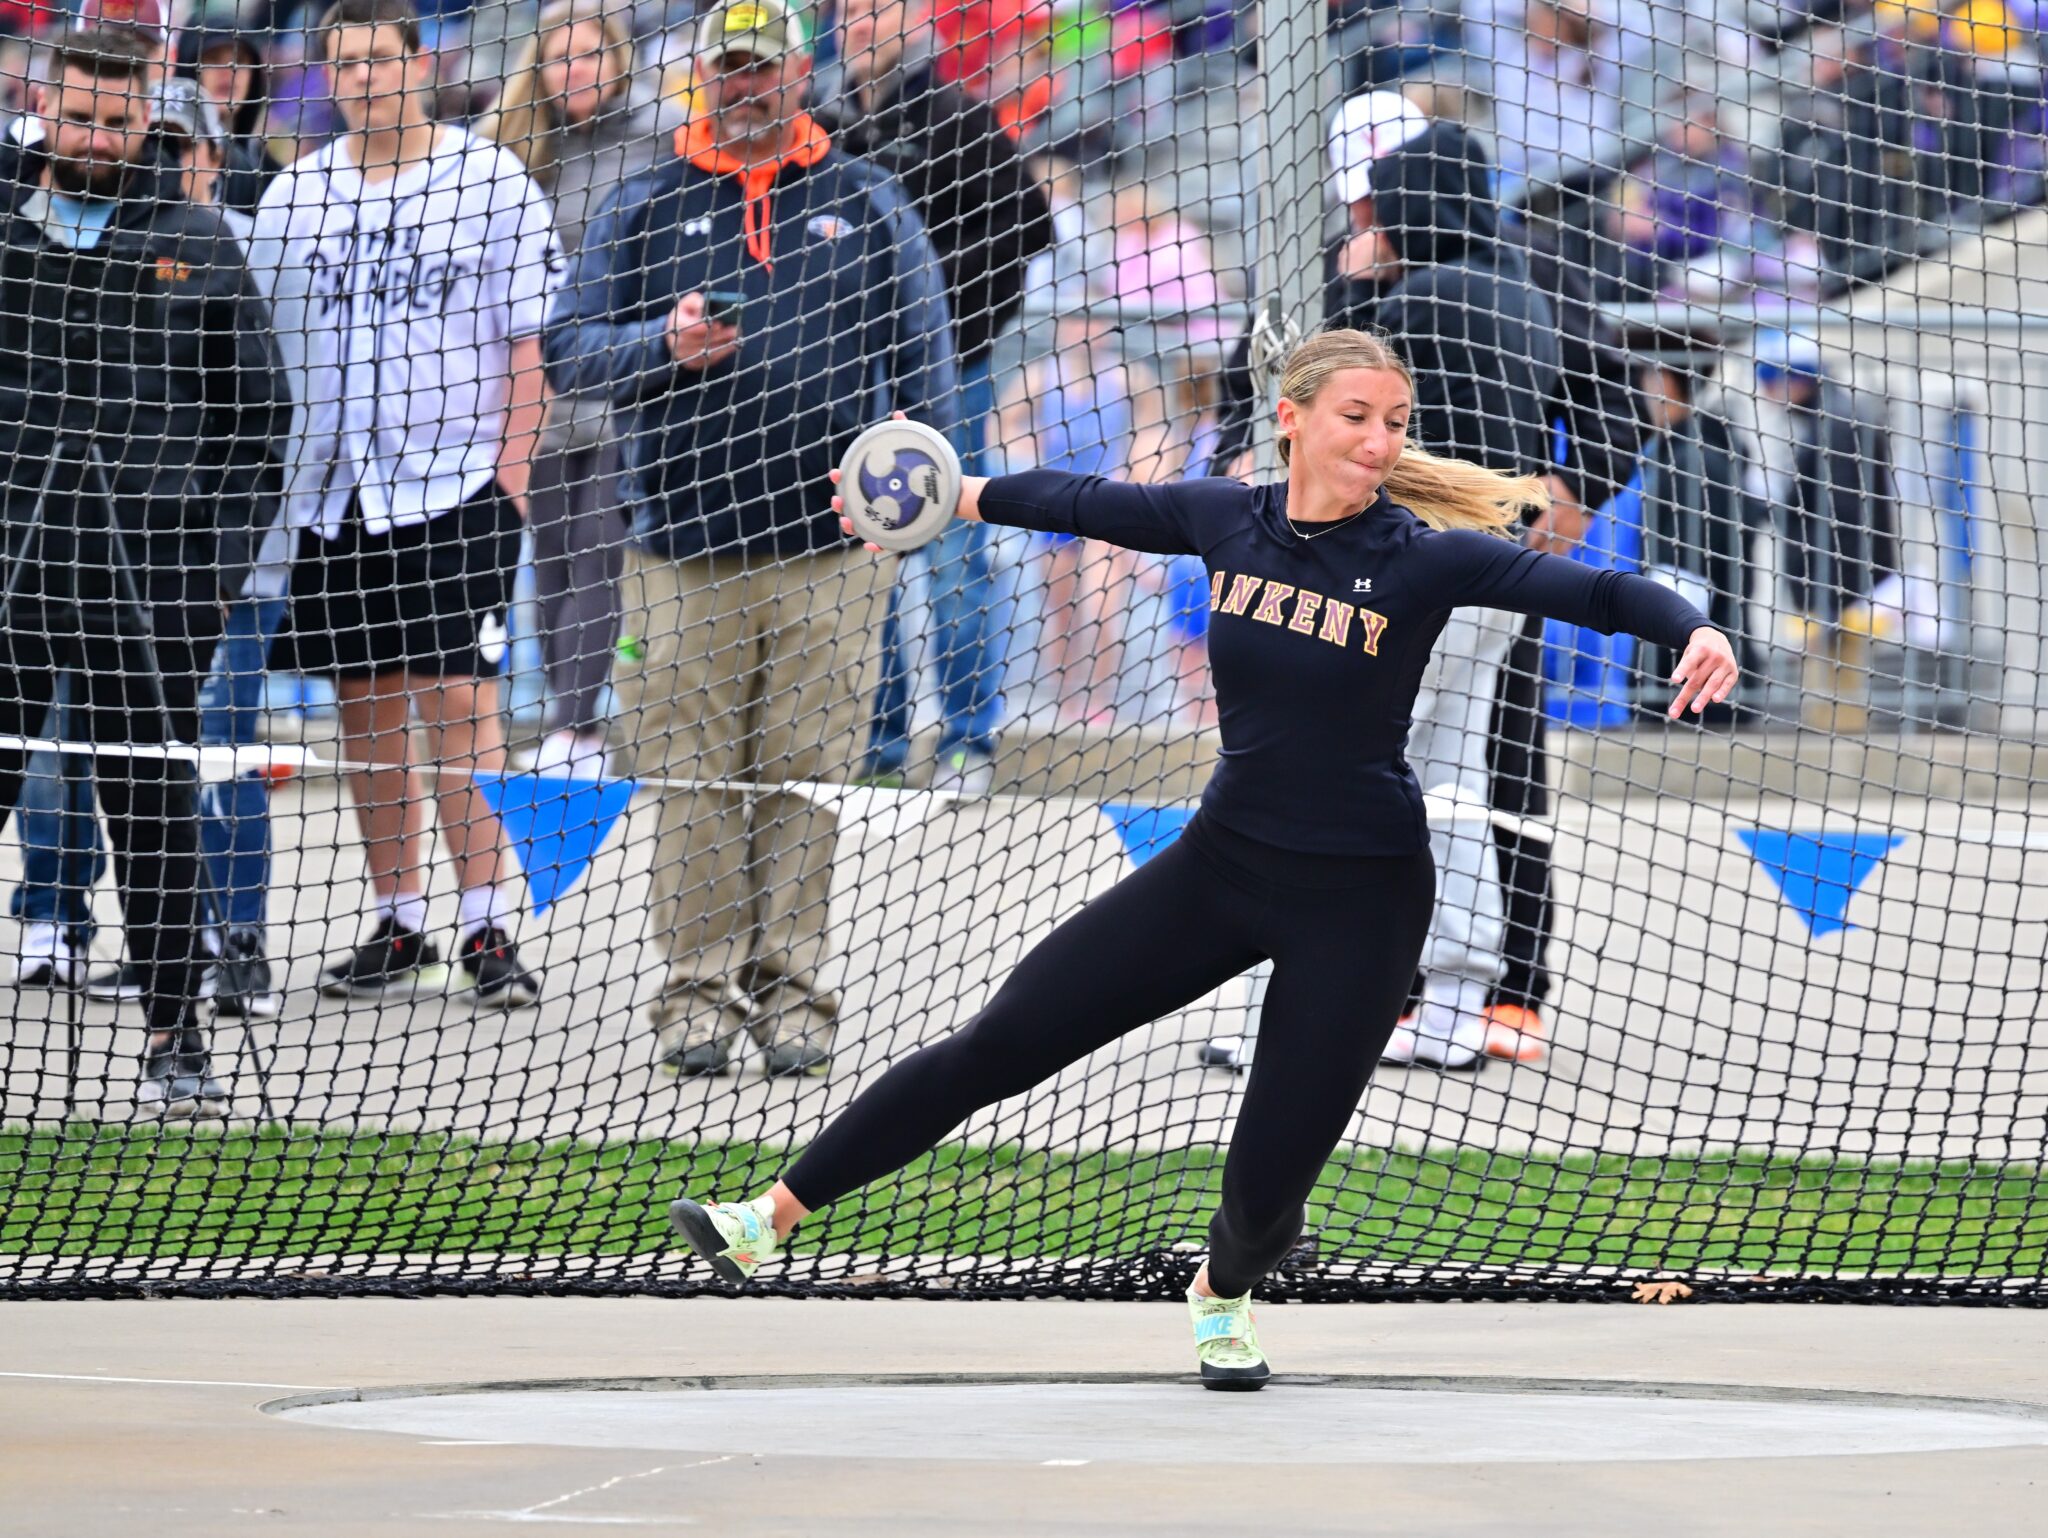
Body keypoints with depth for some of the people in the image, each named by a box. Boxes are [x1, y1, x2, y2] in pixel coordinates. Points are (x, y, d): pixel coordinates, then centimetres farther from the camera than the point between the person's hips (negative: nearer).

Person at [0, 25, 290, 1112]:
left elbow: (259, 410, 10)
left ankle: (175, 1034, 8)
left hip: (150, 573, -1)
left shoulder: (197, 246, 7)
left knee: (154, 806, 3)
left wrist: (222, 563, 2)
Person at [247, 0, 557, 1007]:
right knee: (367, 707, 7)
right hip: (332, 488, 4)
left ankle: (488, 929, -9)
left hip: (456, 485, -4)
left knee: (457, 698, -11)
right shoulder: (293, 197, 10)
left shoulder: (494, 184, -1)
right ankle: (396, 928, 14)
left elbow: (530, 347, -1)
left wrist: (511, 472, -8)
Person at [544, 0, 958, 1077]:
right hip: (683, 544, 0)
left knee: (805, 774, -1)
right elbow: (569, 347, 8)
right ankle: (701, 988, 2)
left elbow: (925, 352, 13)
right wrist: (665, 347, -11)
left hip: (828, 548, 0)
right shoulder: (644, 209, 11)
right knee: (696, 777, -2)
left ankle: (791, 987, 4)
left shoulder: (867, 205, 12)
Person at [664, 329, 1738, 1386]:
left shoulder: (1425, 558, -15)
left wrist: (1693, 629, -43)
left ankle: (1223, 1294, 35)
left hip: (1358, 901, -3)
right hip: (1221, 863, 4)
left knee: (1269, 1175, -3)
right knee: (1004, 1041, 0)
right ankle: (778, 1213, 9)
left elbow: (1595, 591, -24)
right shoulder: (1227, 519, -3)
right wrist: (962, 495, 26)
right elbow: (1090, 504, 14)